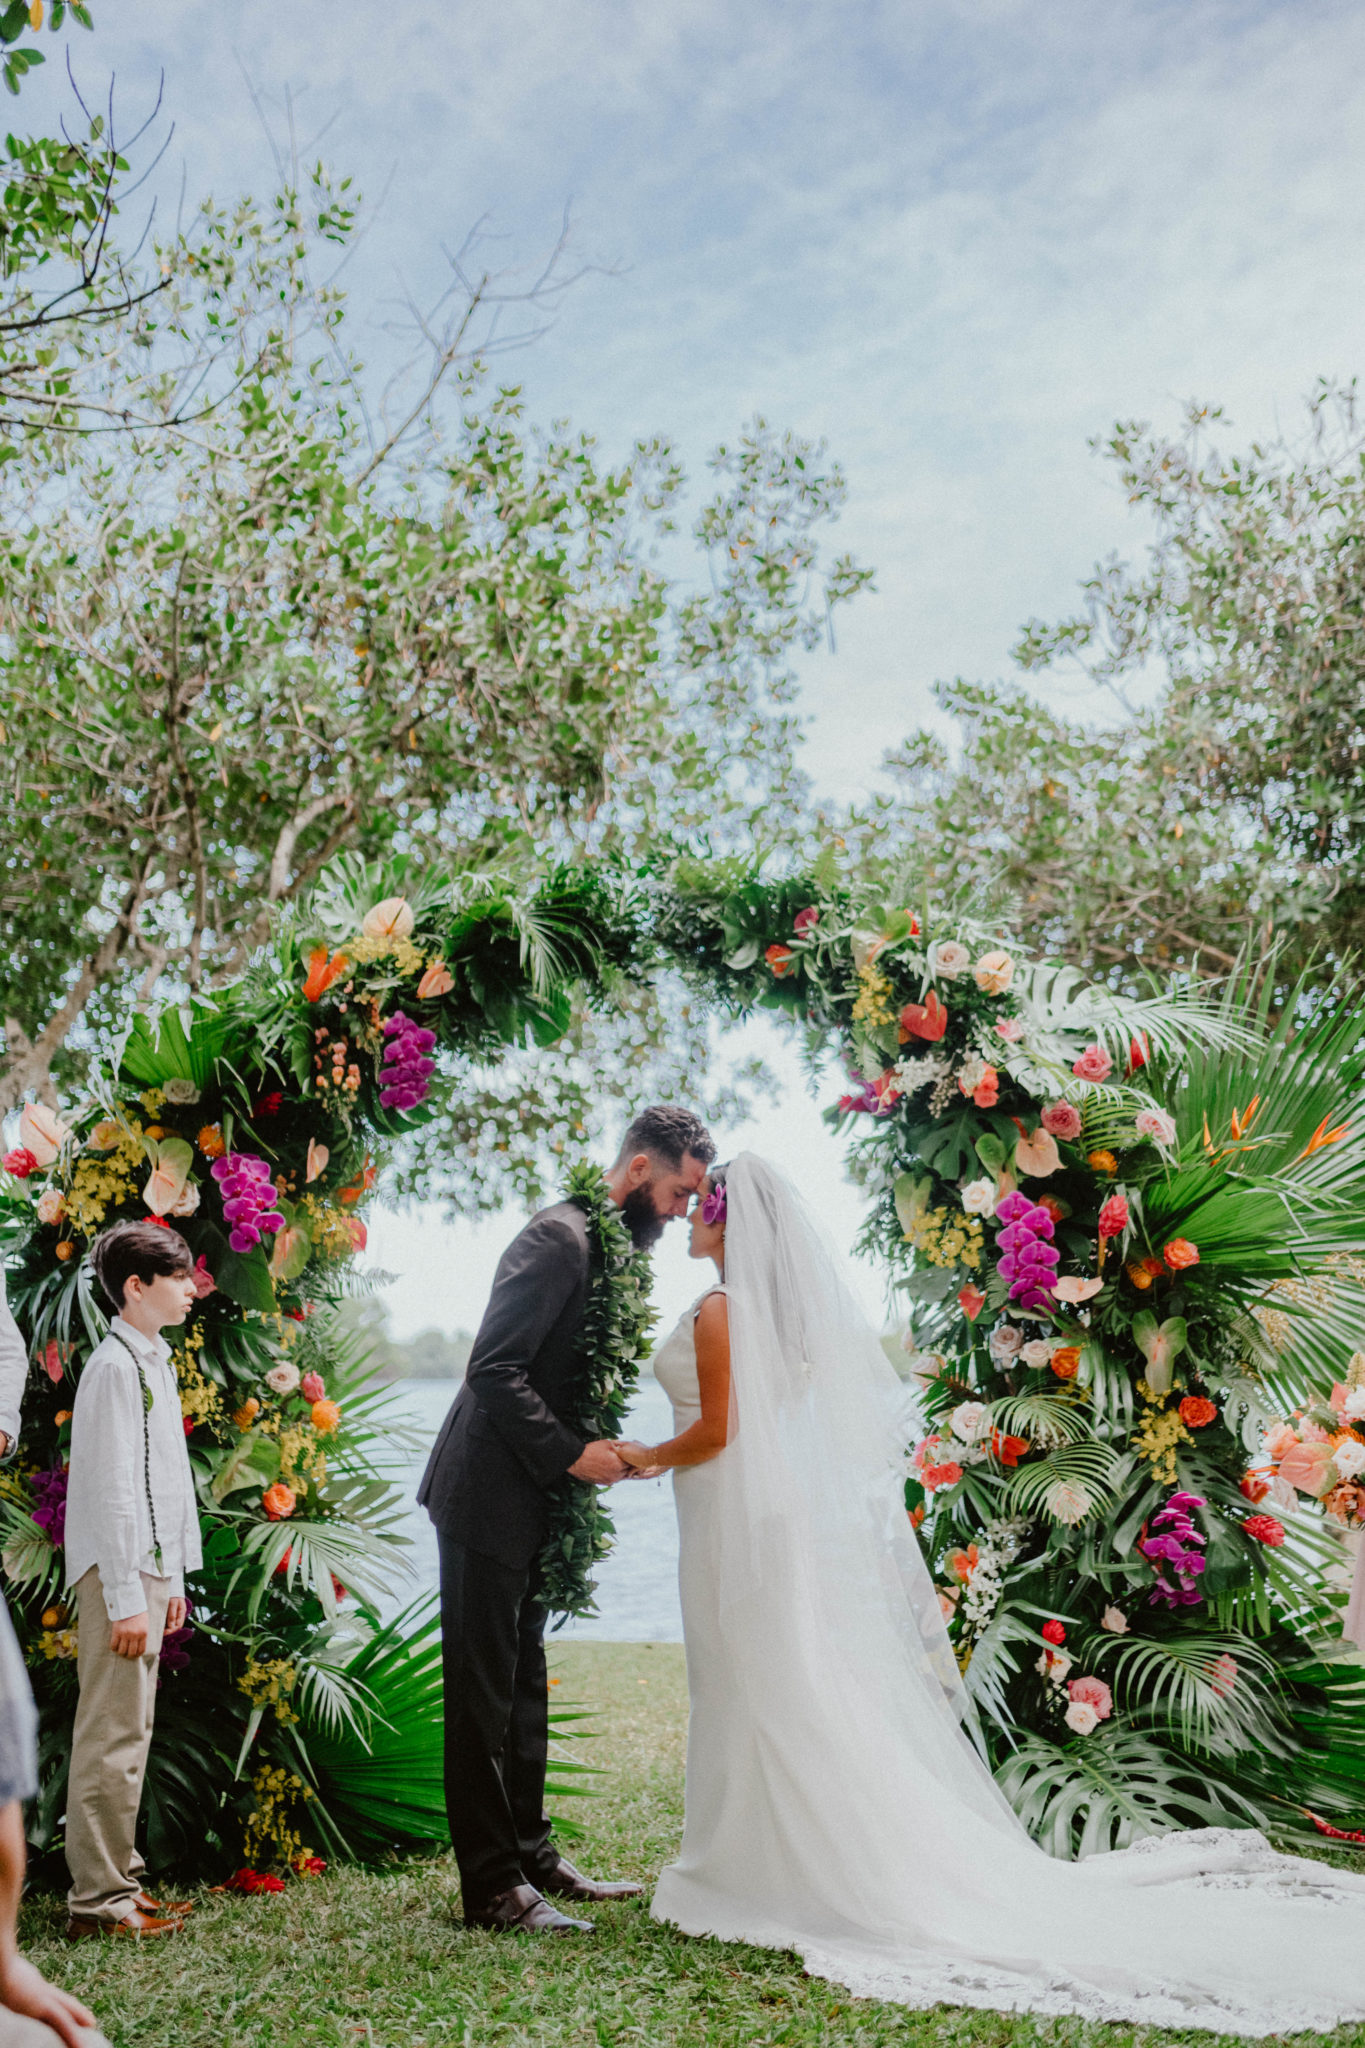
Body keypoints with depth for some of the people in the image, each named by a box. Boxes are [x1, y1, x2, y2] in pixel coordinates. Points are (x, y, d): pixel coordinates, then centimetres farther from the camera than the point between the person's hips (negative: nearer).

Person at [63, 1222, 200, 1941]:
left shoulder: (155, 1361, 14)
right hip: (117, 1574, -10)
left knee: (130, 1731, 15)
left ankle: (120, 1881, 25)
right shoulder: (115, 1366, -15)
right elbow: (112, 1489, -19)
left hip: (147, 1568, 10)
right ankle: (99, 1900, 6)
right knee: (113, 1735, -3)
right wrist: (125, 1599, -19)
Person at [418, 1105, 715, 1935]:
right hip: (490, 1499, -10)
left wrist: (599, 1453, 6)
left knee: (524, 1685, 17)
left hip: (532, 1501, 10)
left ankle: (532, 1856, 28)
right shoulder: (561, 1238, -19)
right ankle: (493, 1889, 8)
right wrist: (571, 1454, -21)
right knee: (484, 1694, 0)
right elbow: (494, 1368, -24)